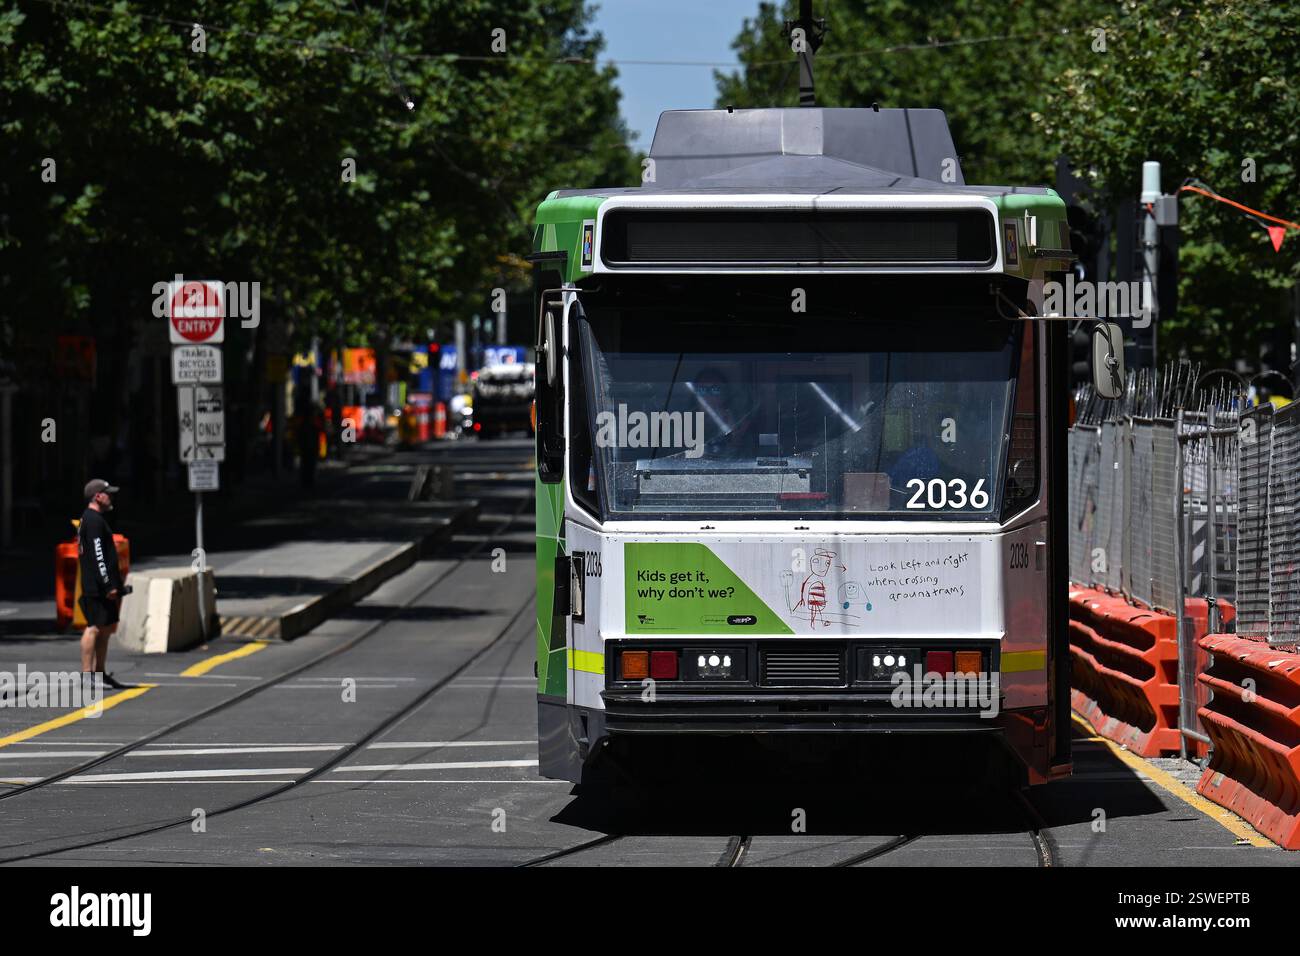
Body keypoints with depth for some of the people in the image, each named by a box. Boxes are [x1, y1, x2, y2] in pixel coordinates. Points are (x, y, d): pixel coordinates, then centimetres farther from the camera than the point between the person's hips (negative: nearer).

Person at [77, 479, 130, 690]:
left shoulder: (96, 519, 20)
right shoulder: (93, 521, -13)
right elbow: (97, 555, -20)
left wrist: (114, 585, 23)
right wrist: (108, 585, -22)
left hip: (102, 588, 11)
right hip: (97, 587, -11)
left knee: (106, 628, 13)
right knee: (95, 628, -11)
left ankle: (100, 673, 17)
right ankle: (87, 674, -13)